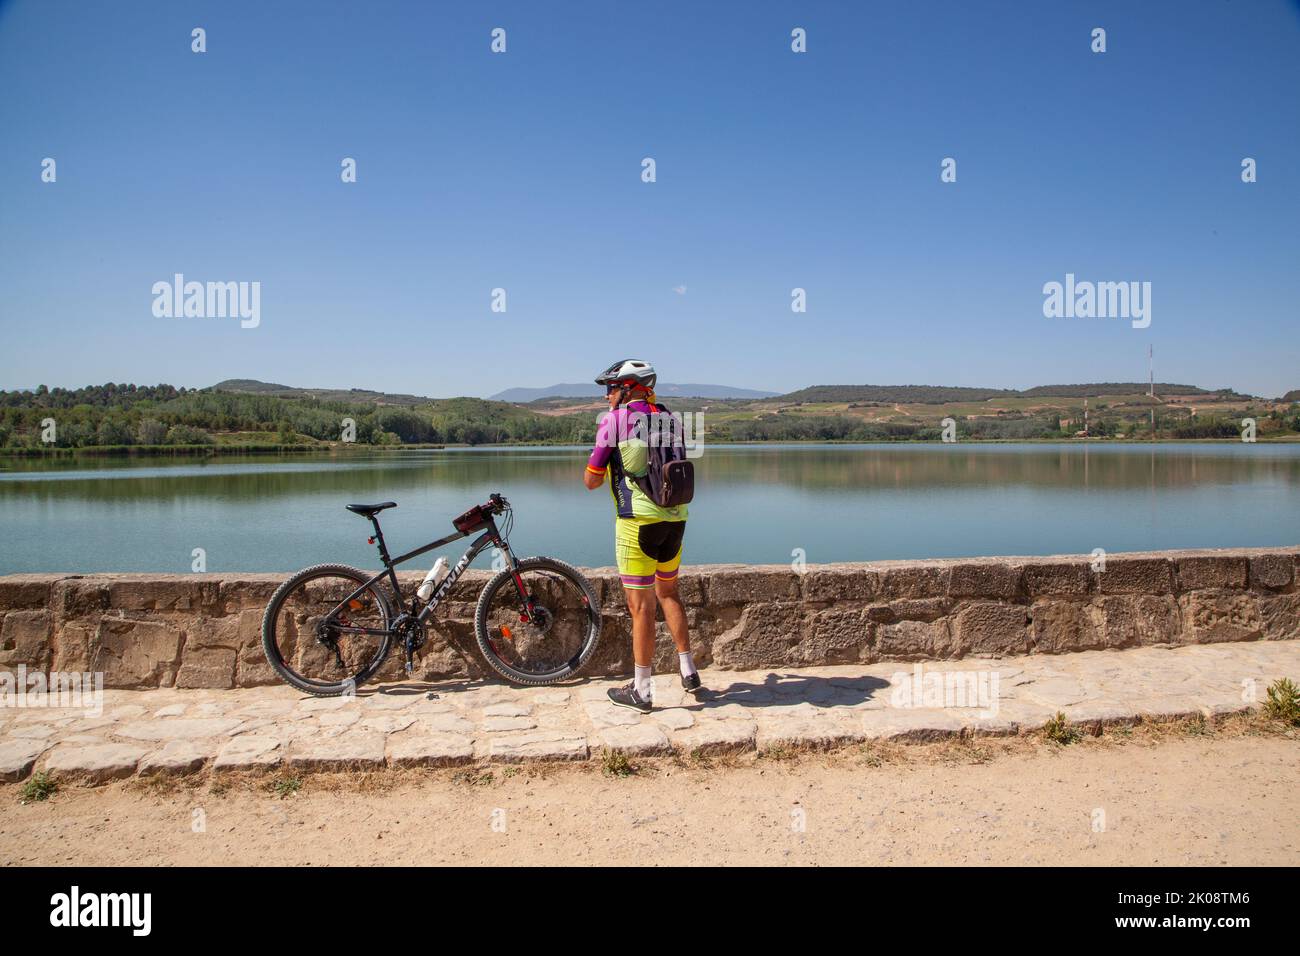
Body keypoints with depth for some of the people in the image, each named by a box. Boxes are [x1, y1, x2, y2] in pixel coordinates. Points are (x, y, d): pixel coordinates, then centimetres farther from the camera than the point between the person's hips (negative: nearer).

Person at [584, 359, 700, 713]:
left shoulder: (613, 420, -7)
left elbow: (592, 481, -5)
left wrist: (605, 462, 15)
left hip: (638, 520, -6)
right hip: (675, 518, 6)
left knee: (641, 604, 1)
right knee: (668, 592, 23)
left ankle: (642, 691, 10)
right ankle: (688, 671, 26)